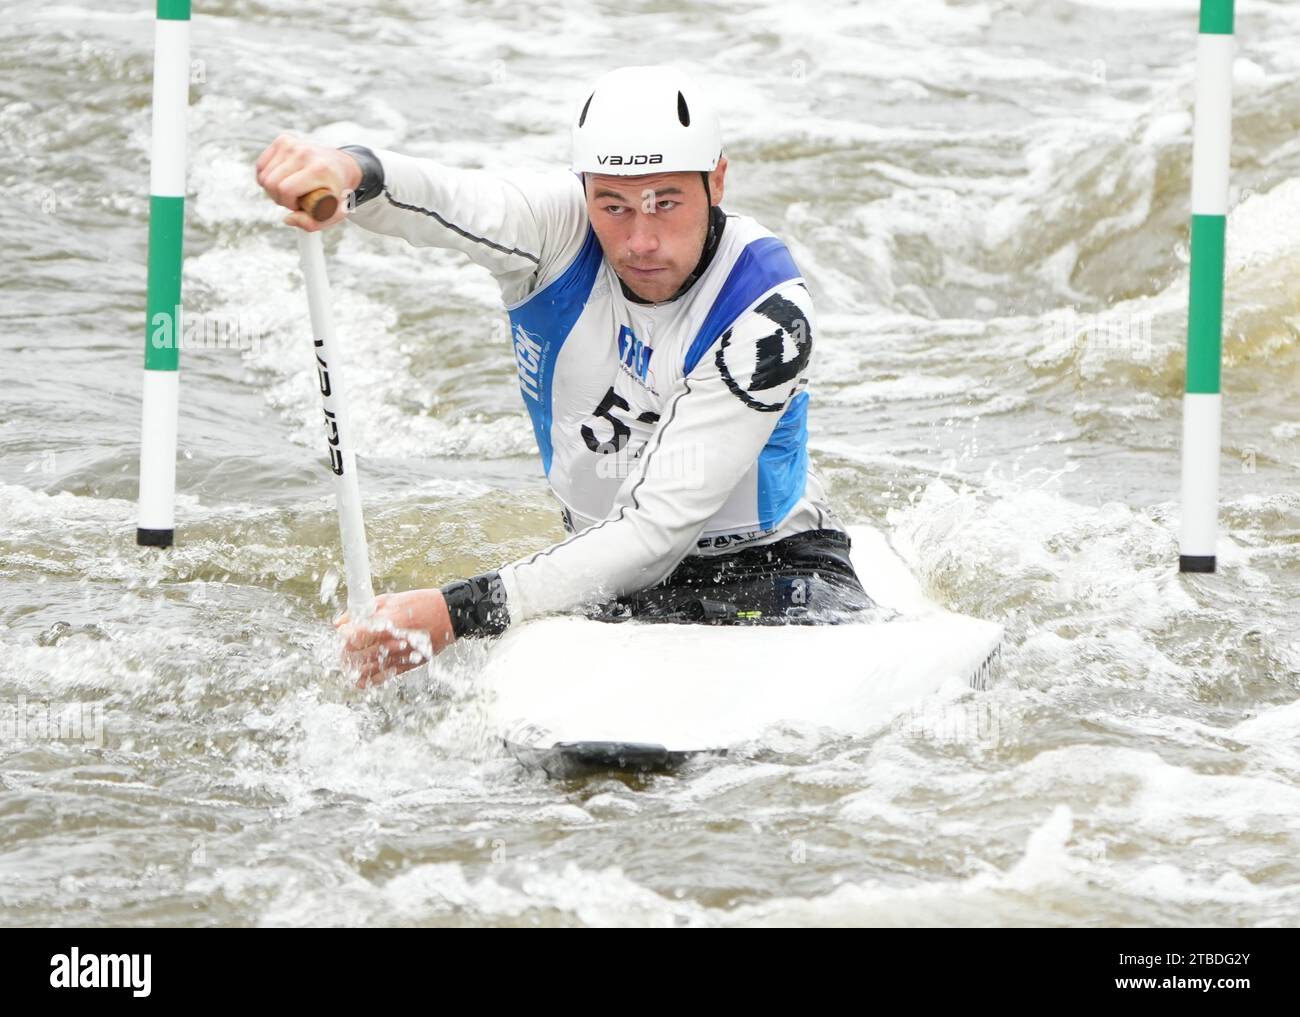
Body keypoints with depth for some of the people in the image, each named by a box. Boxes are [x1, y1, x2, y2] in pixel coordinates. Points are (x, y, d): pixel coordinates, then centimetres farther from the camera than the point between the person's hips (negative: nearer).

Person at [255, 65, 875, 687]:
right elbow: (449, 201, -36)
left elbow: (656, 524, -29)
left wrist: (458, 613, -38)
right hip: (610, 572, 3)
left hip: (768, 561, -3)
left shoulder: (763, 313, -25)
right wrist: (348, 170, -62)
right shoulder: (561, 229, -14)